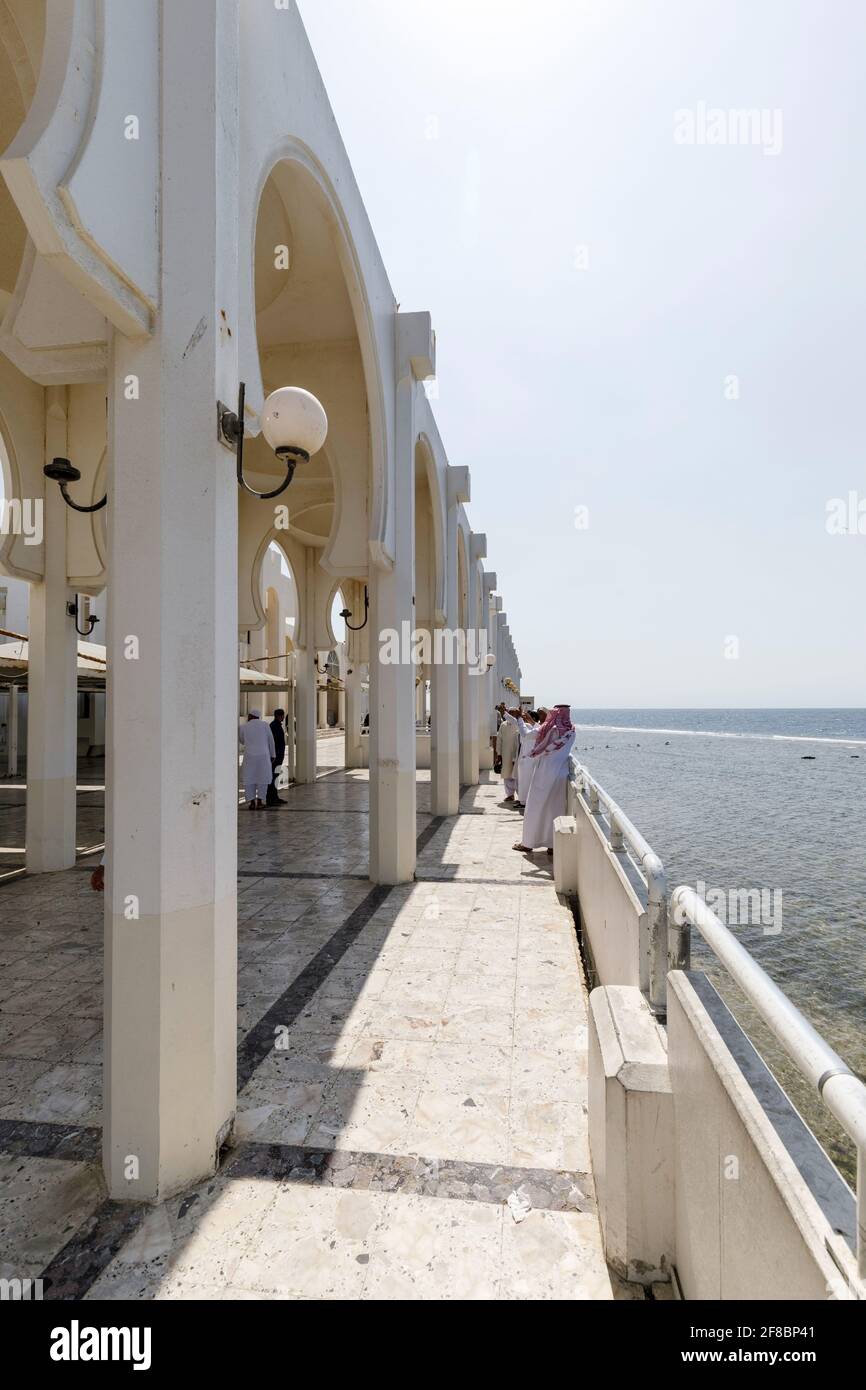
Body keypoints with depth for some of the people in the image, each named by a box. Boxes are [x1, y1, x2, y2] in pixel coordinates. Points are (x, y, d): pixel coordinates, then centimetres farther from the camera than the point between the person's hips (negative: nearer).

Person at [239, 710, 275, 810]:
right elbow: (271, 741, 4)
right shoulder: (265, 725, 1)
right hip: (263, 756, 0)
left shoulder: (244, 727, 2)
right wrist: (272, 755, 13)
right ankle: (259, 802, 2)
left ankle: (252, 803, 4)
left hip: (249, 756, 1)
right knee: (262, 779, 8)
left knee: (249, 780, 8)